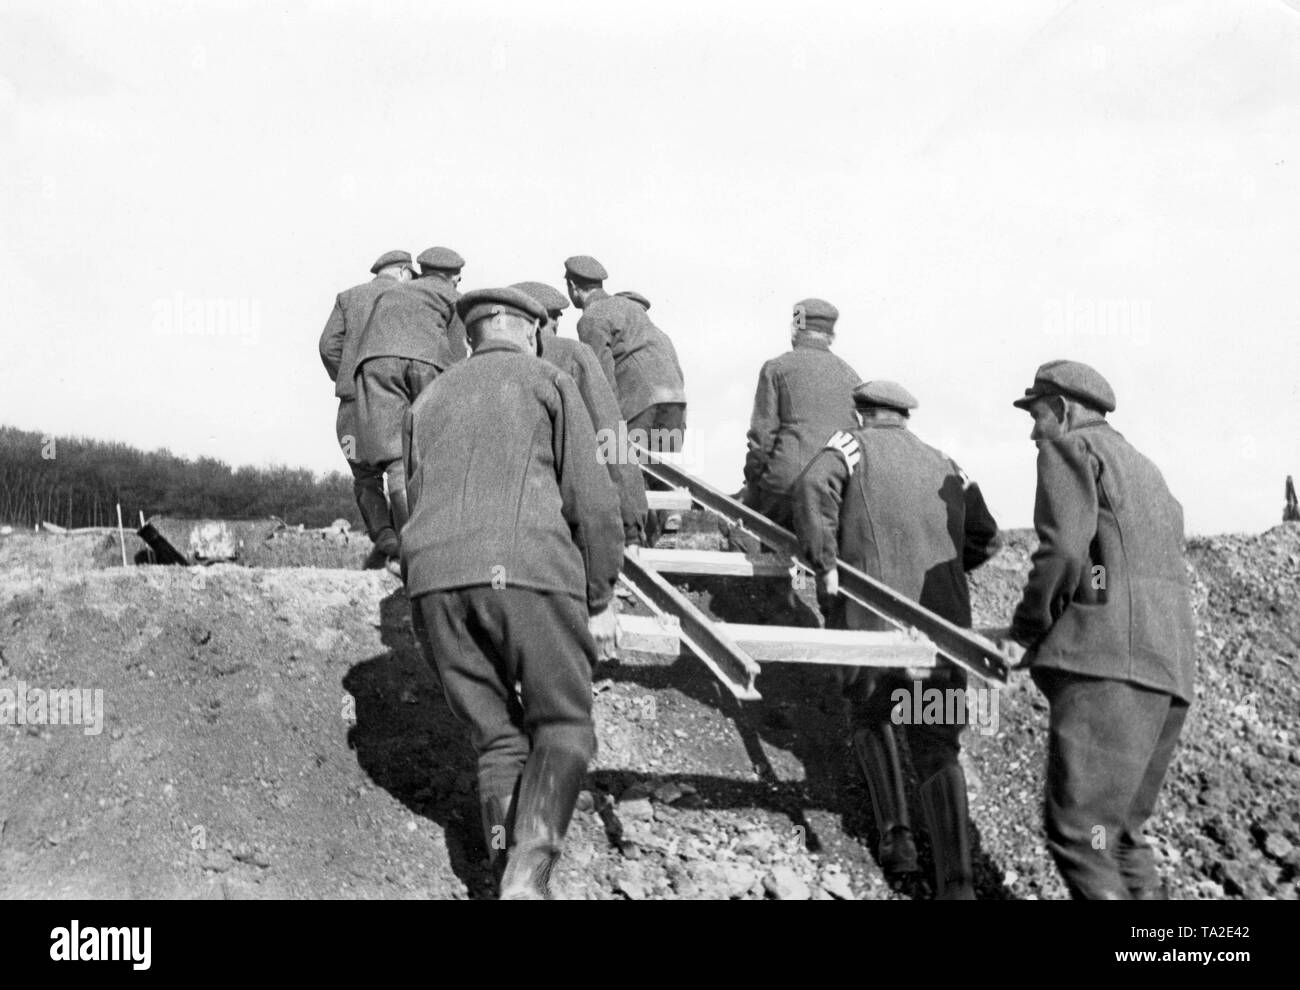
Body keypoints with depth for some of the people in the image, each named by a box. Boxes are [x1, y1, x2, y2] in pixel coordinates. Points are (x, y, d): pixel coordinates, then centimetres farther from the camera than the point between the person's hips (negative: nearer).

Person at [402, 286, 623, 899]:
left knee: (497, 738, 14)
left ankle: (507, 870, 3)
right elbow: (590, 498, 5)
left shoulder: (428, 401, 28)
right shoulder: (547, 382, 14)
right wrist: (600, 600, 11)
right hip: (528, 568, -4)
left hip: (433, 576, 5)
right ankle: (528, 873, -17)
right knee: (563, 728, 4)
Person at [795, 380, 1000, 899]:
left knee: (870, 717, 24)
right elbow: (984, 535, 20)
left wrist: (824, 562, -8)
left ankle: (895, 835, 14)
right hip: (944, 622, 3)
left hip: (876, 617, -3)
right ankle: (956, 880, -8)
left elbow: (813, 488, -12)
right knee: (937, 747, 5)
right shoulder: (944, 466, 22)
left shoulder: (853, 446, 8)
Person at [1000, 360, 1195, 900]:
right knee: (1119, 829, 14)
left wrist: (1025, 630, -2)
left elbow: (1062, 549, -12)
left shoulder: (1070, 448, 3)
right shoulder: (1145, 470, 30)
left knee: (1078, 830, -14)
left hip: (1109, 662, -9)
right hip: (1169, 665, 9)